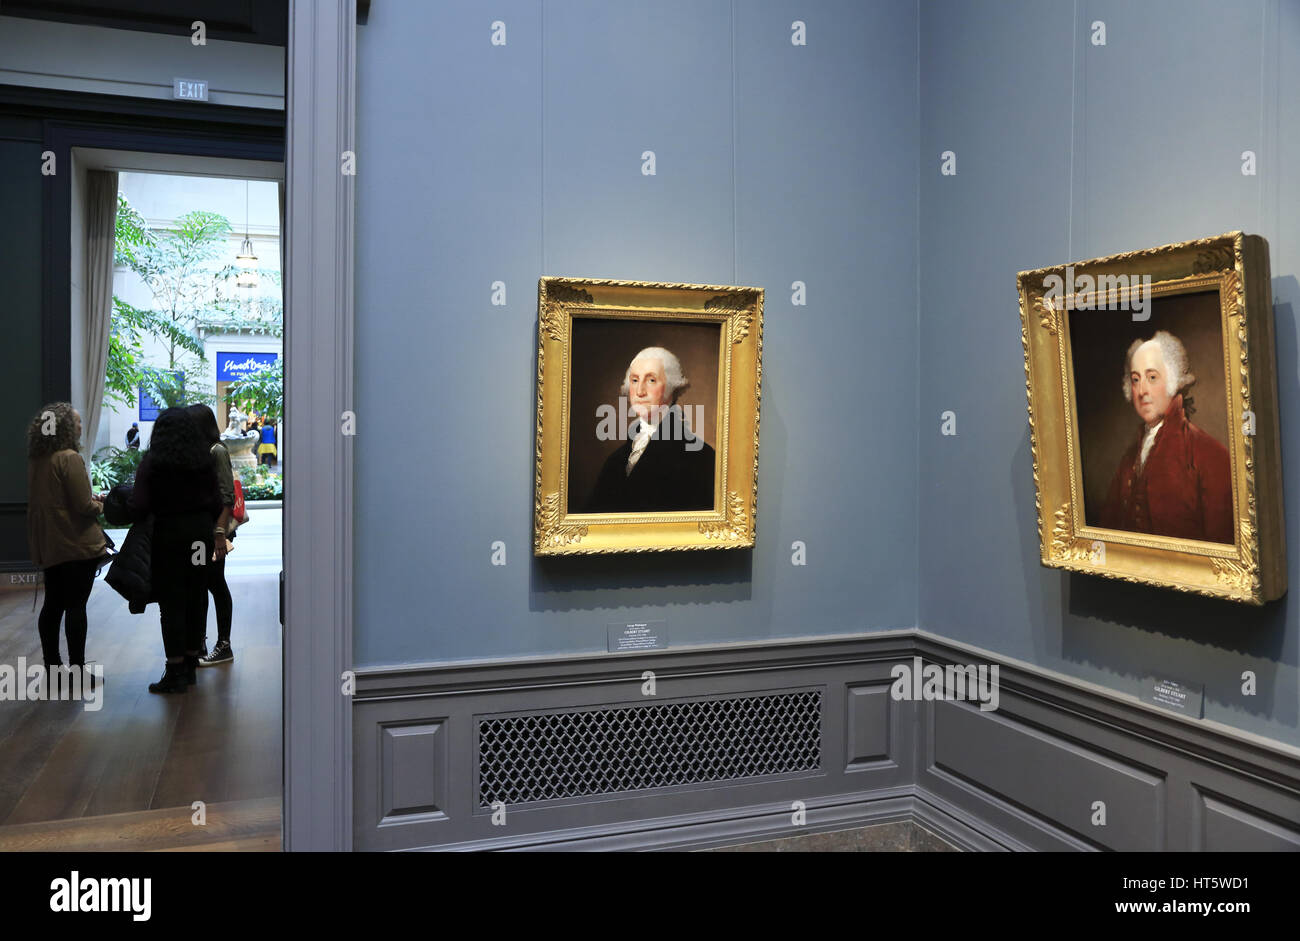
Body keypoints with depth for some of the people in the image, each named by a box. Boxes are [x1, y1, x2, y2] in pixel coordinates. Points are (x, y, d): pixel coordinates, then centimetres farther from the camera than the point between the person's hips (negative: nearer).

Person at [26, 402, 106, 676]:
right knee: (76, 605, -1)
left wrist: (90, 499, 15)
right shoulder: (69, 458, -17)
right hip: (76, 544, -8)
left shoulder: (36, 459, 8)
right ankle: (77, 669, 4)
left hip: (48, 545, 8)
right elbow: (84, 506, -20)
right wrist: (99, 506, 0)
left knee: (53, 605, 15)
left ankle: (52, 664, 23)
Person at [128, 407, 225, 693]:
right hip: (201, 533, 4)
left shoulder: (152, 462, -8)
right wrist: (217, 534, 16)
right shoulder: (204, 460, 4)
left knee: (171, 602, 1)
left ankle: (175, 672, 2)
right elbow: (216, 503, 5)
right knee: (197, 598, 11)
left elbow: (139, 506, -14)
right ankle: (190, 664, 21)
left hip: (169, 533, -4)